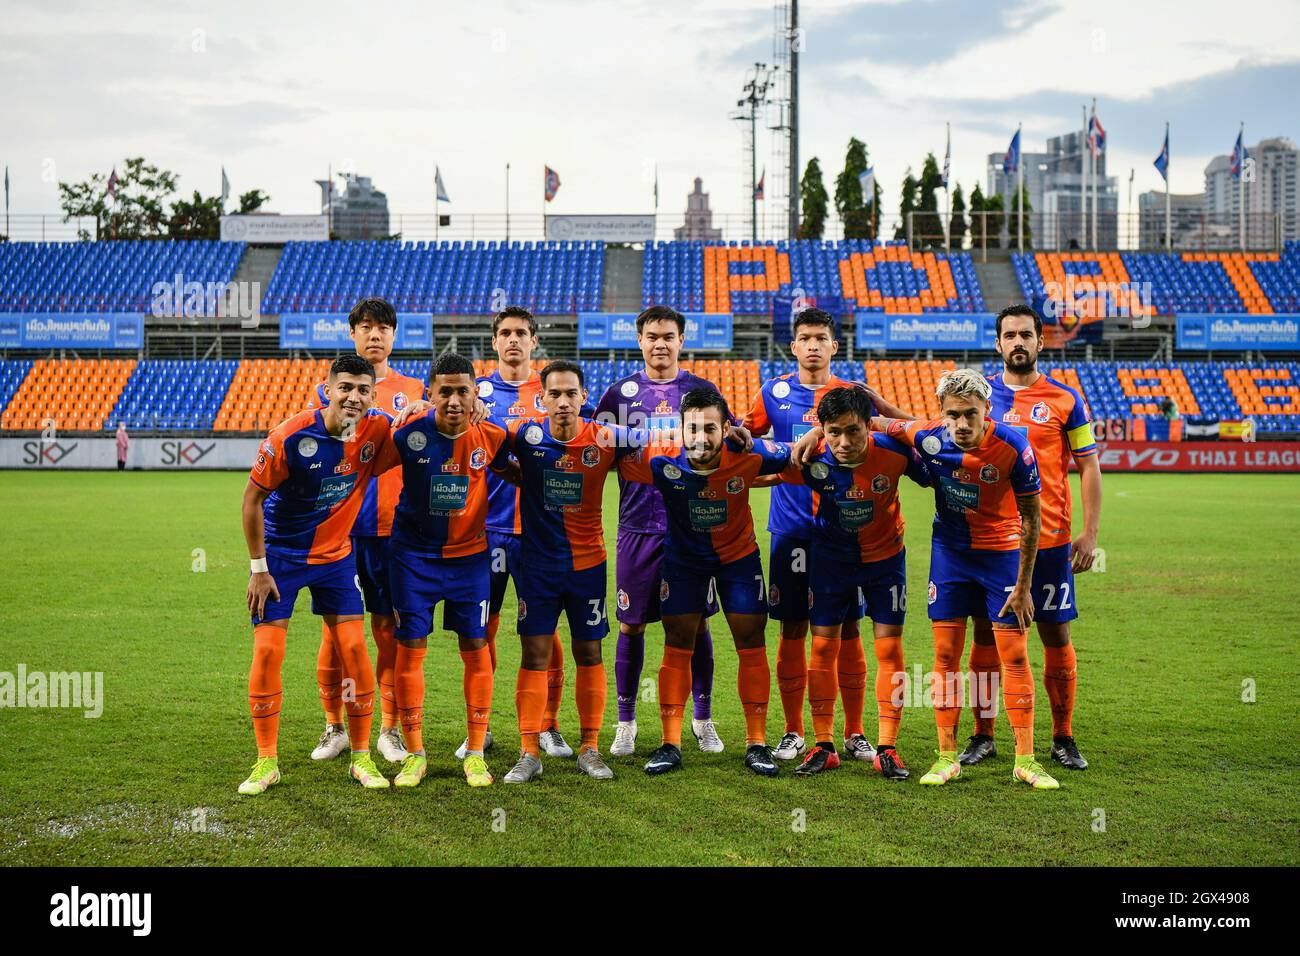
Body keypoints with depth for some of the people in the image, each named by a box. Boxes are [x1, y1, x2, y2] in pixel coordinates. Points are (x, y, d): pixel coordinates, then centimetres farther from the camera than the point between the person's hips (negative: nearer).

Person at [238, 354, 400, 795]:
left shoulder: (376, 432, -12)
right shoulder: (291, 436, -21)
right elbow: (253, 498, -12)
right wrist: (258, 568, -12)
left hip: (336, 555, 3)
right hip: (280, 555, -3)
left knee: (354, 648, -3)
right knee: (267, 651, -6)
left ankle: (361, 758, 11)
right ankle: (266, 762, 7)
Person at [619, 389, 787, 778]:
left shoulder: (749, 456, -29)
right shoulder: (661, 462, -29)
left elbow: (794, 457, -10)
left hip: (739, 556, 0)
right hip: (683, 557, 0)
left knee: (752, 646, 0)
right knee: (677, 646, 0)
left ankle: (757, 745, 11)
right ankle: (671, 745, 10)